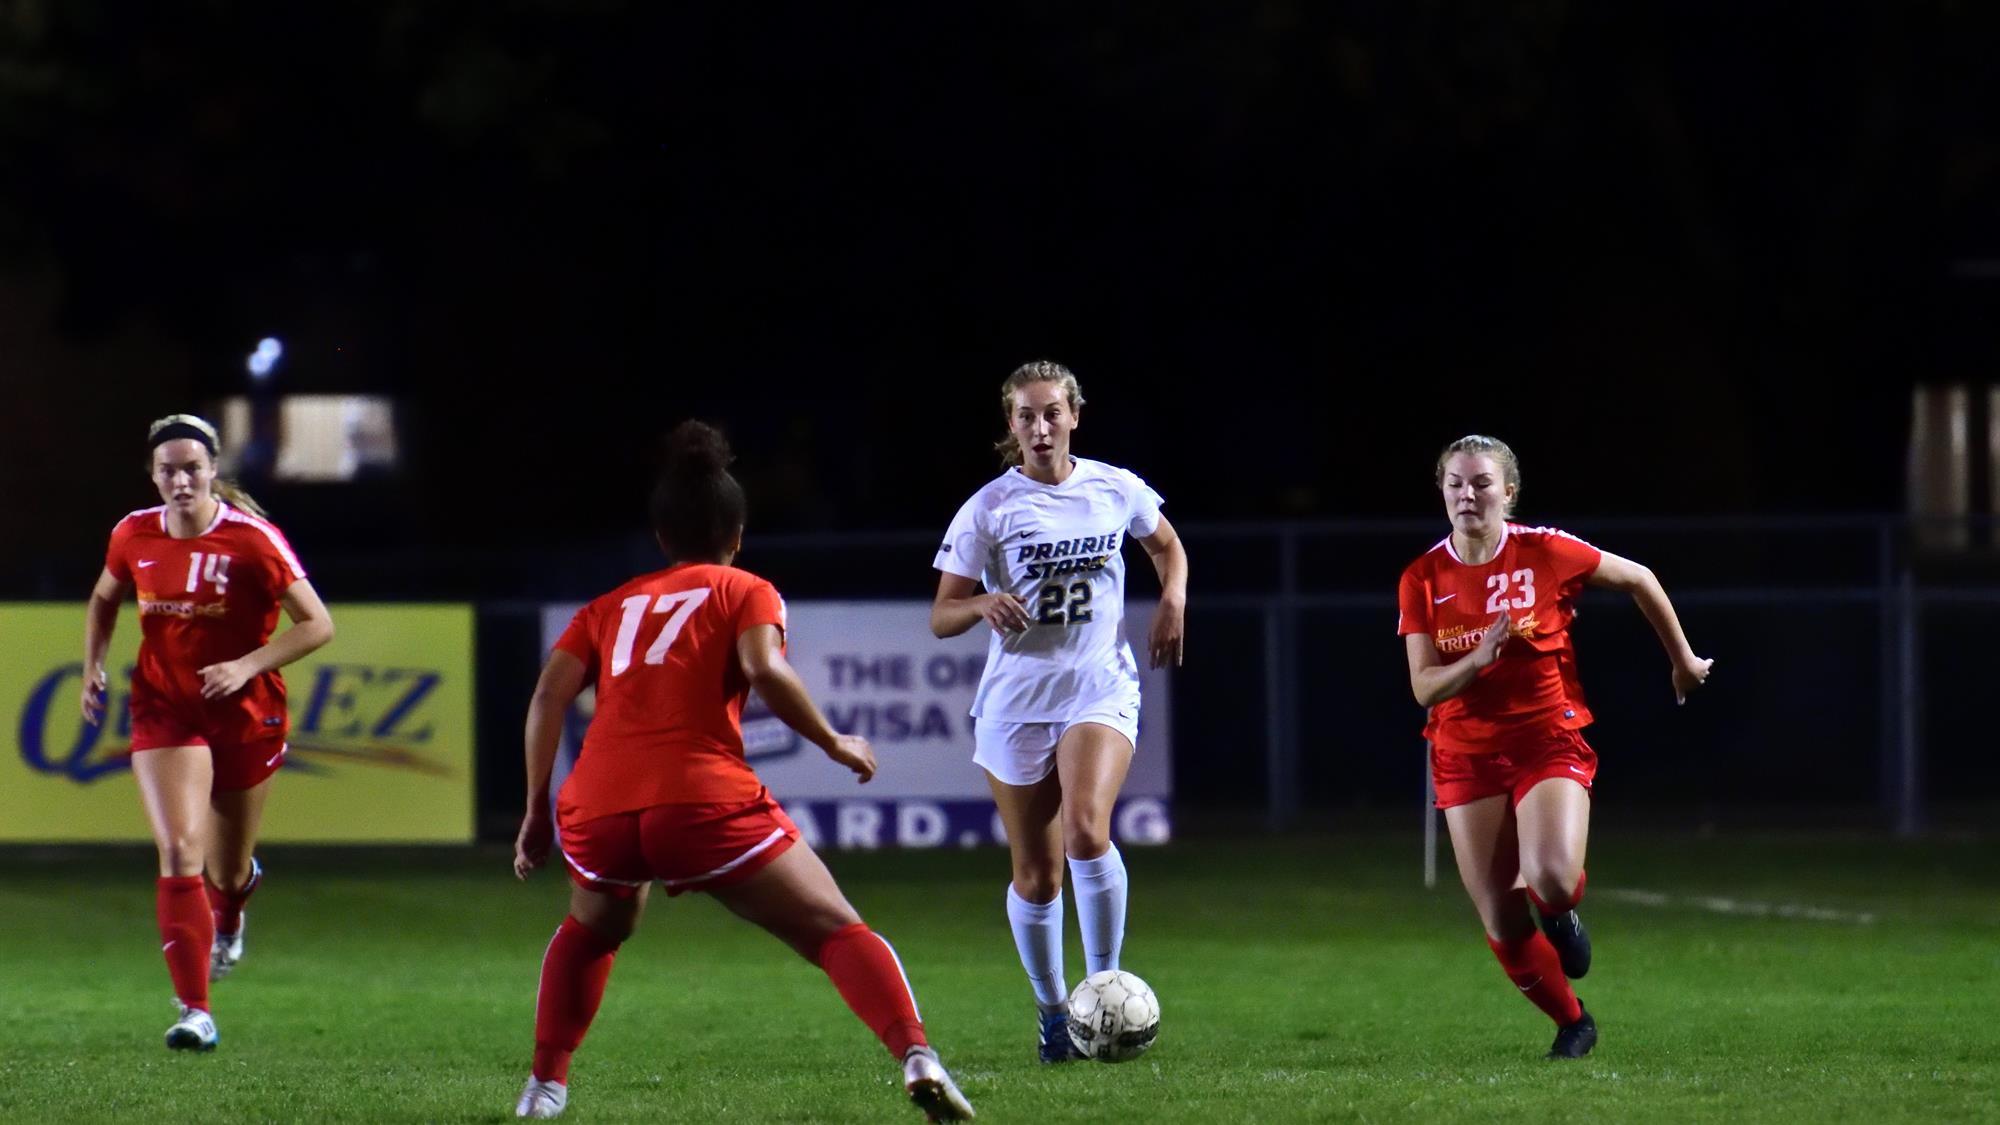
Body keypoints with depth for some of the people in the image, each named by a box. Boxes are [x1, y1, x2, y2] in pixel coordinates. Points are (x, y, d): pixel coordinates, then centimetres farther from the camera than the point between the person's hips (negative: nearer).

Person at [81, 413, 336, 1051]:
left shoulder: (253, 539, -16)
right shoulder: (134, 536, -4)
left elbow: (318, 625, -13)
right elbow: (104, 600, 18)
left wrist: (247, 666, -23)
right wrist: (92, 666, 4)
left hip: (245, 716, -1)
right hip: (164, 709, 1)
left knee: (226, 871, 12)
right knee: (180, 853, -17)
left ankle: (230, 914, 53)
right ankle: (194, 1011, -16)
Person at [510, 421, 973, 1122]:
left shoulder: (608, 608, 24)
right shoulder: (747, 592, 13)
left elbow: (549, 694, 11)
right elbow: (765, 670, -7)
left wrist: (536, 811, 13)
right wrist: (834, 744, 3)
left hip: (598, 810, 4)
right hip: (705, 802, -4)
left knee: (590, 932, 35)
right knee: (838, 934, -2)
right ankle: (916, 1058, -25)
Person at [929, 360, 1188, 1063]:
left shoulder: (1115, 490, 3)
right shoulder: (988, 510, -3)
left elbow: (1166, 546, 24)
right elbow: (940, 618, -1)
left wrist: (1173, 602, 5)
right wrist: (983, 605, -22)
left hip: (1102, 692, 0)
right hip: (1016, 703, 0)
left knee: (1086, 833, -25)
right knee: (1036, 876, 4)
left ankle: (1104, 985, -13)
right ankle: (1053, 1010, 23)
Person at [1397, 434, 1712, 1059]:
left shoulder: (1545, 552, -8)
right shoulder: (1423, 579, -2)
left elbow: (1639, 580, 7)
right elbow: (1424, 687, -5)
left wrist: (1683, 659, 16)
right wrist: (1476, 661, -24)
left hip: (1549, 742, -2)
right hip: (1466, 755, 2)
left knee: (1551, 881, -28)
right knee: (1502, 925, -2)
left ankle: (1561, 909, 10)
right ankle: (1573, 1023, 22)